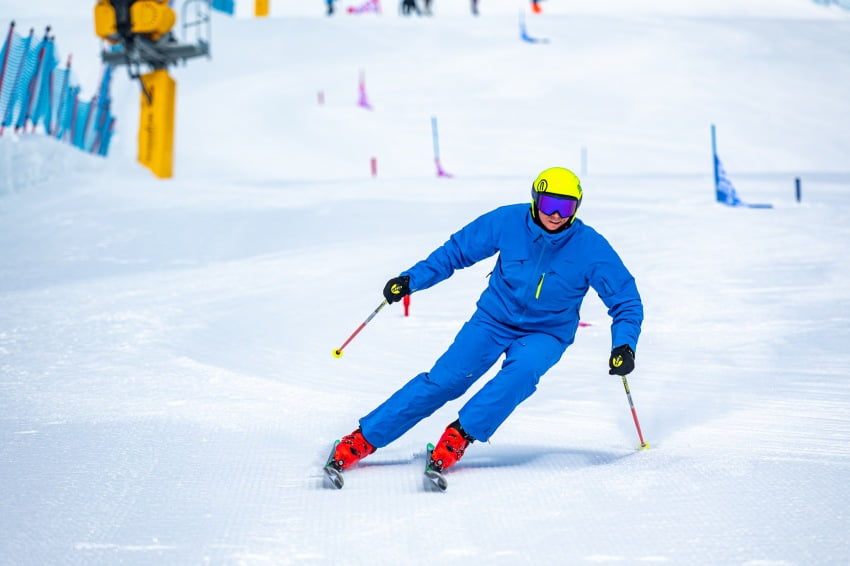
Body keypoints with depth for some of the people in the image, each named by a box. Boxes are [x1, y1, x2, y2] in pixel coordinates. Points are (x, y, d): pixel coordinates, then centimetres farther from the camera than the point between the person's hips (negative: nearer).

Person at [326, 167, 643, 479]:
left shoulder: (591, 248, -18)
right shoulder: (508, 222, -15)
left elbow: (626, 301, -9)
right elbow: (457, 250, -1)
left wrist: (624, 345, -24)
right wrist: (411, 279, -7)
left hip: (546, 333, 0)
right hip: (495, 318, 1)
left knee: (522, 370, -34)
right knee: (445, 379, -13)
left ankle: (459, 436, -27)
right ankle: (363, 439, -10)